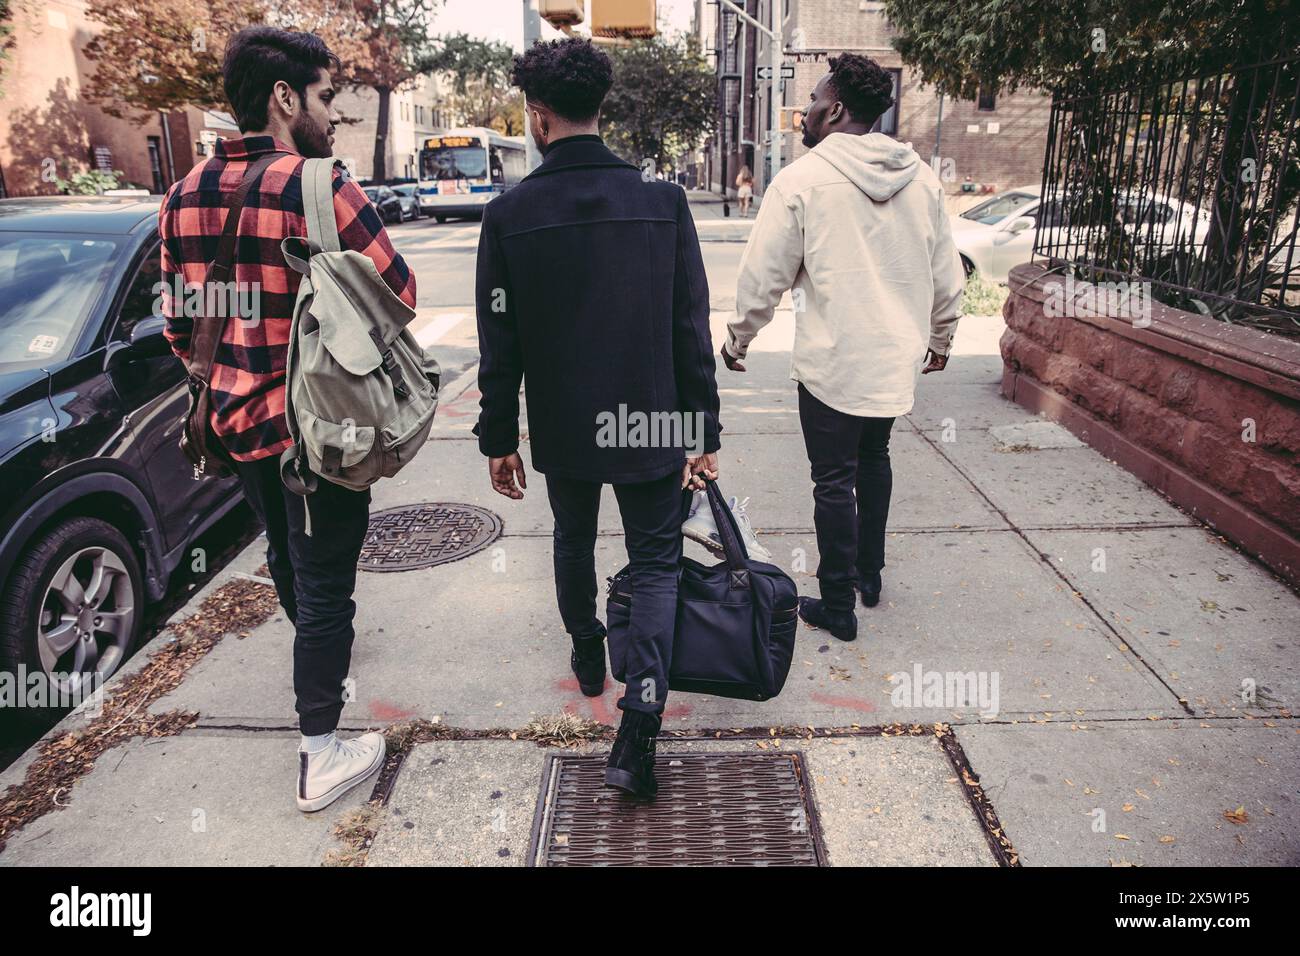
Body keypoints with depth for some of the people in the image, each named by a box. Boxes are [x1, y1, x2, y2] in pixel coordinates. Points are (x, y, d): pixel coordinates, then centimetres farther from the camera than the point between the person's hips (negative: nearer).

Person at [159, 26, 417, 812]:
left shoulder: (184, 198, 3)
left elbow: (181, 324, 9)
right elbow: (399, 293, -12)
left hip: (241, 421, 7)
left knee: (287, 555, 27)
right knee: (324, 581, 2)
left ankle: (317, 649, 56)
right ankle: (321, 758, 13)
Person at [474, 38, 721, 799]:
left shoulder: (509, 214, -8)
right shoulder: (664, 200, -7)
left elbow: (500, 345, -5)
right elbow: (693, 331, -7)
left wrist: (499, 438, 5)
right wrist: (704, 432, 0)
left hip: (563, 429, 1)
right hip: (650, 425, -1)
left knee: (574, 542, 26)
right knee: (656, 563, 10)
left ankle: (588, 657, 47)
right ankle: (638, 728, -1)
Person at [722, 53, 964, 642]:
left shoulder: (801, 180, -12)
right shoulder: (921, 178, 3)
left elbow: (763, 275, -9)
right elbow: (947, 274, 10)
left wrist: (738, 338, 7)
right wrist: (940, 337, 25)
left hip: (831, 361, -5)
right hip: (897, 358, 6)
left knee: (835, 479, 4)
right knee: (873, 460, 23)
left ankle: (837, 607, 14)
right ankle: (869, 574, 36)